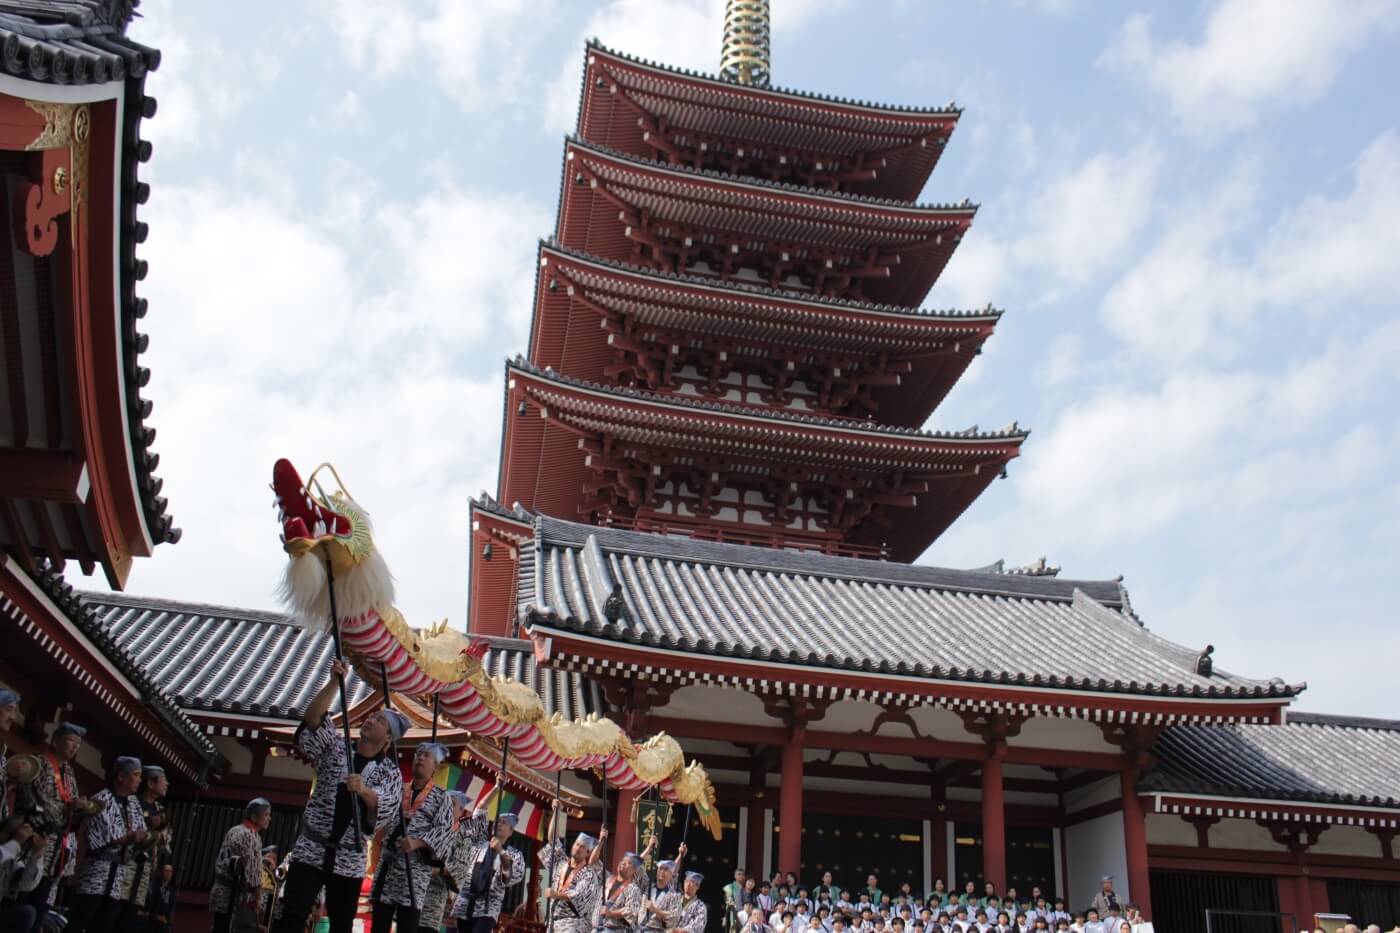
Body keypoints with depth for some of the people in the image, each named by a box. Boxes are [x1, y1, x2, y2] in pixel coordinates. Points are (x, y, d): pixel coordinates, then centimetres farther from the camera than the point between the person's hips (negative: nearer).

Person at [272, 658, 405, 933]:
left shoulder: (390, 772, 1)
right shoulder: (335, 748, 5)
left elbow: (387, 808, -17)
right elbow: (313, 719, -12)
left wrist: (364, 791, -37)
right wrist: (334, 682, -24)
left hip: (349, 861, 1)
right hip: (312, 851, 0)